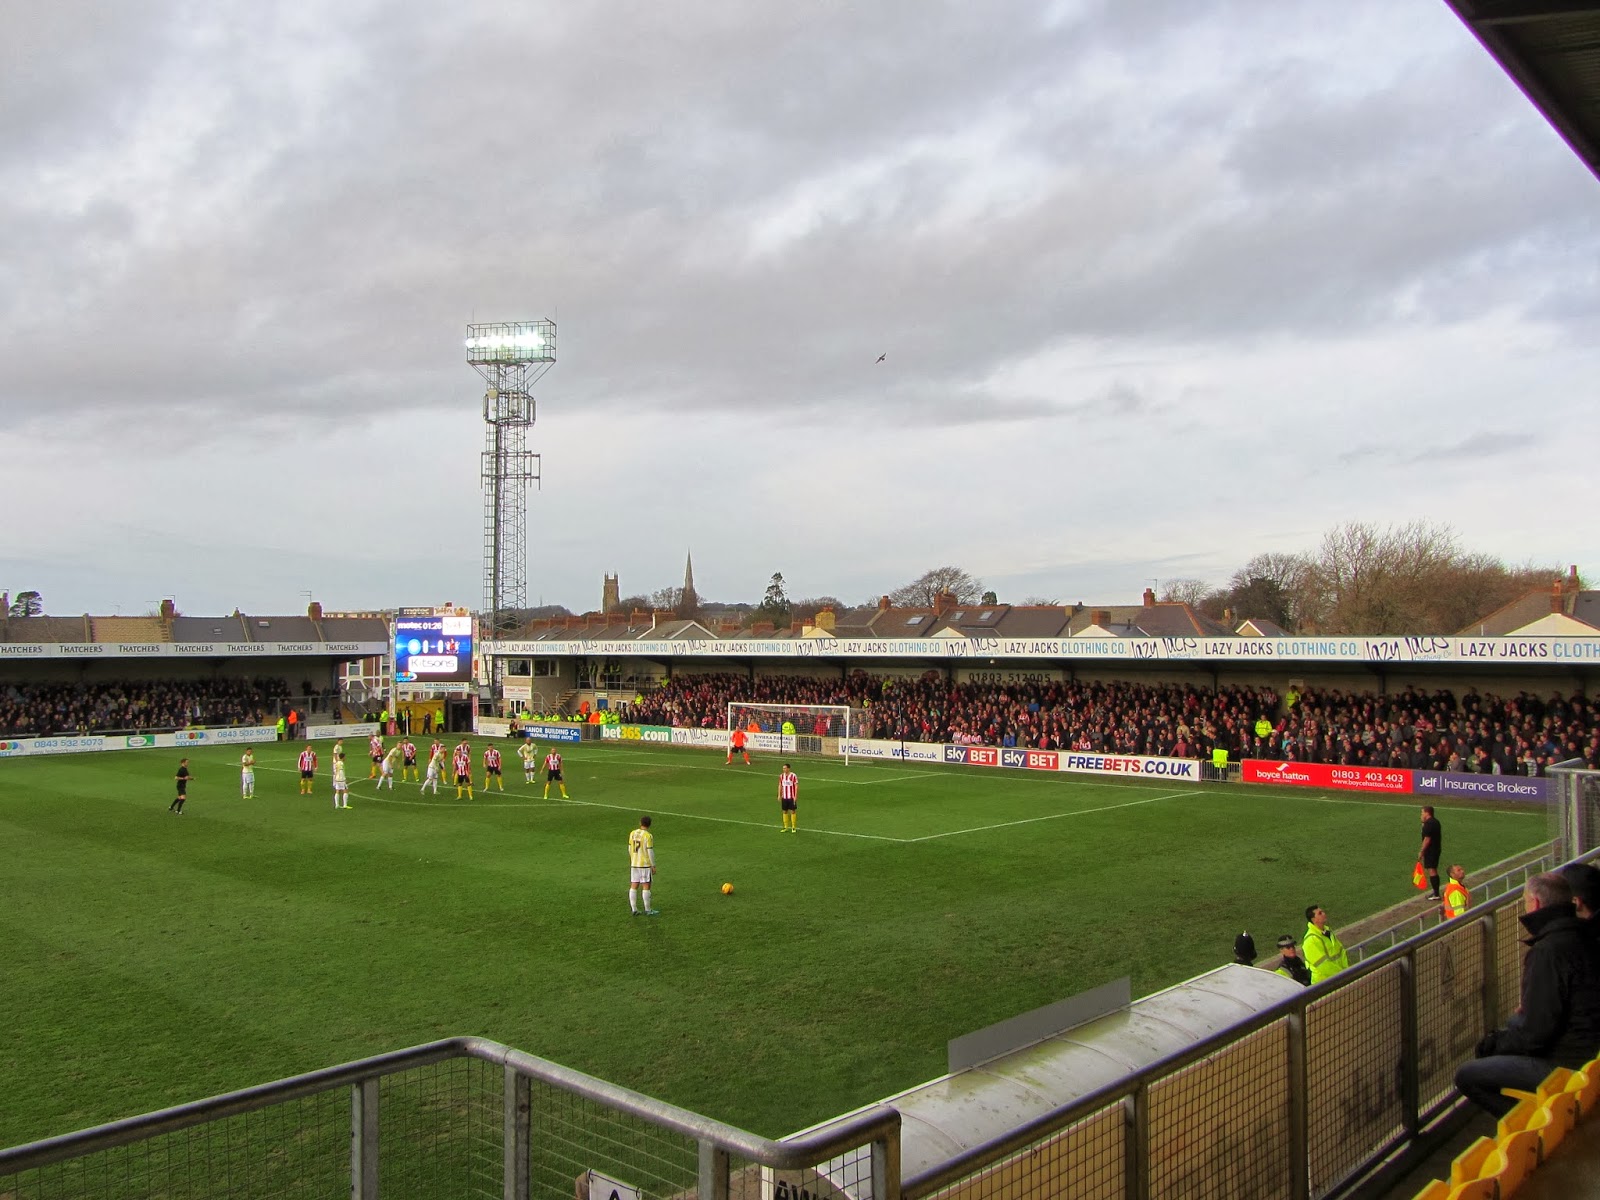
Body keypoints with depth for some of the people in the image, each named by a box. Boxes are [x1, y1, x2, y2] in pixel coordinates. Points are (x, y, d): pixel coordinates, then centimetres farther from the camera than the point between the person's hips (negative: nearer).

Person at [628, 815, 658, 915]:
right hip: (645, 864, -6)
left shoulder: (632, 833, 4)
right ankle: (647, 910, 3)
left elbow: (630, 849, 12)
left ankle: (634, 909, 9)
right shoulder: (648, 836, -13)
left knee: (633, 886, 7)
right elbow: (650, 852, -13)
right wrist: (653, 866, -6)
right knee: (646, 886, 0)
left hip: (634, 864, 6)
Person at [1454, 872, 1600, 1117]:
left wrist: (1493, 1044, -8)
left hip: (1565, 1064, -10)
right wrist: (1529, 1008, 17)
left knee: (1466, 1076, -10)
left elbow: (1535, 1034, -24)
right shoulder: (1579, 936, 5)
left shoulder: (1549, 951, -25)